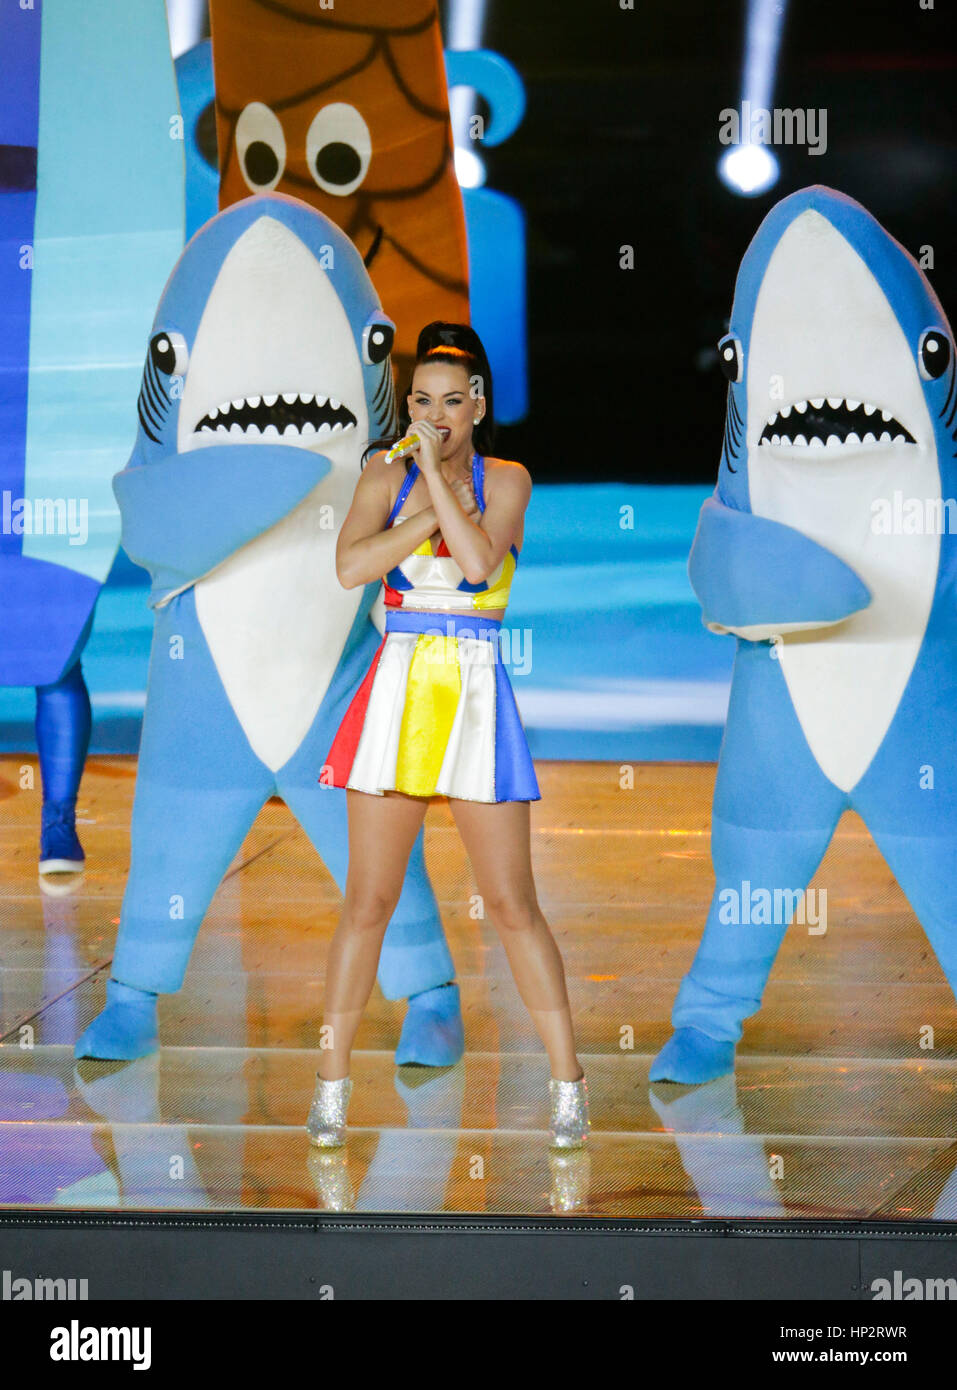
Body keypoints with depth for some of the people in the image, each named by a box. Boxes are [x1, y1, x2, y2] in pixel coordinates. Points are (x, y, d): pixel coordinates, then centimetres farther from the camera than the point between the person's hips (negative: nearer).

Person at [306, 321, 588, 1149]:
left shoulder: (507, 480, 4)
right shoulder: (386, 473, 7)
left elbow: (479, 560, -15)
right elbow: (350, 566, -9)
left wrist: (436, 472, -13)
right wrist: (433, 506, -11)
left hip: (477, 698, -1)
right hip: (397, 691, 1)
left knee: (512, 903, -1)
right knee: (368, 899, 2)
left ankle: (568, 1083, 8)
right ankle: (332, 1085, 11)